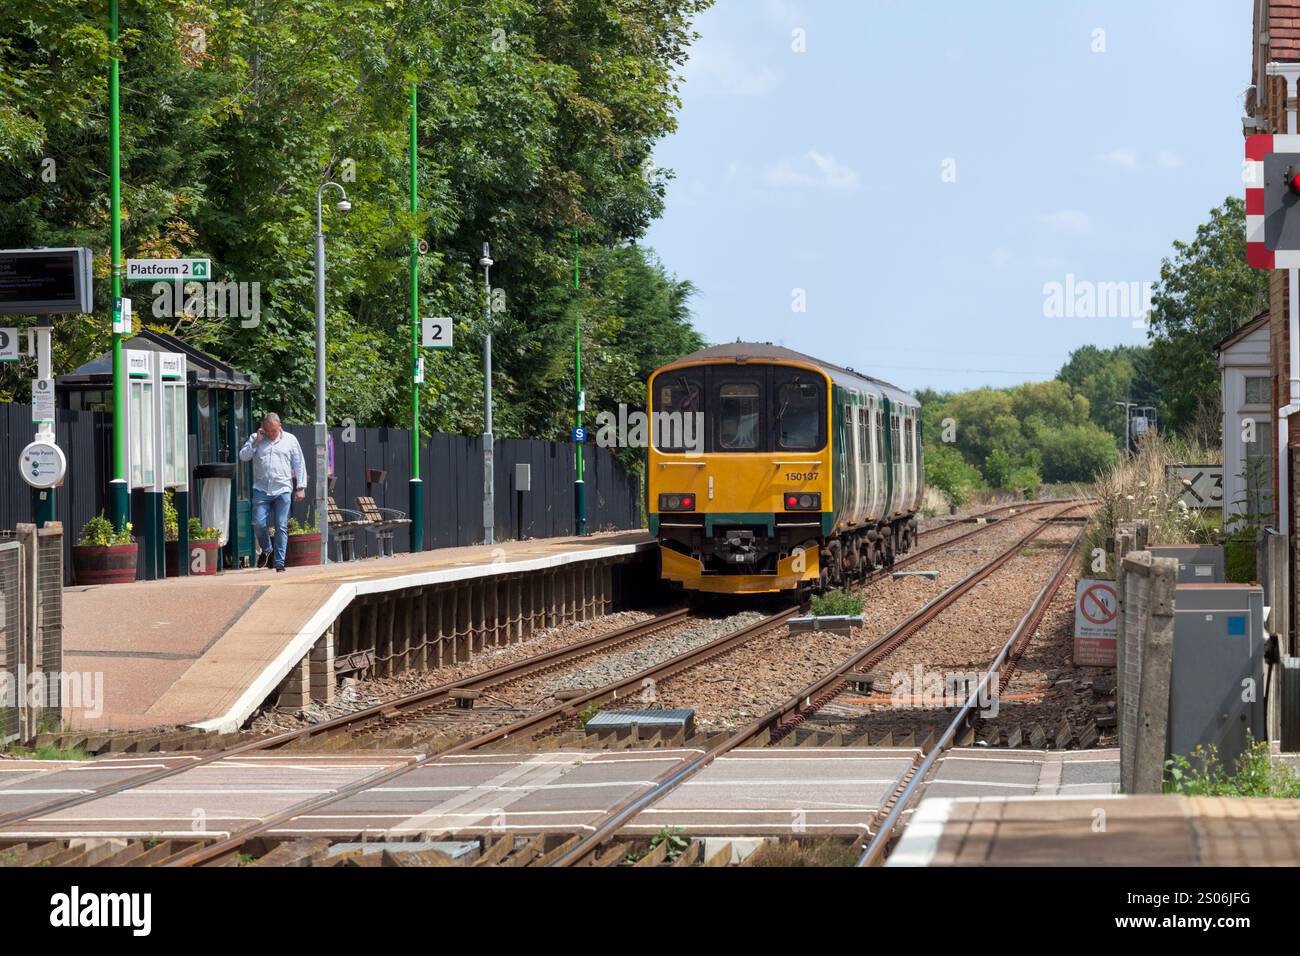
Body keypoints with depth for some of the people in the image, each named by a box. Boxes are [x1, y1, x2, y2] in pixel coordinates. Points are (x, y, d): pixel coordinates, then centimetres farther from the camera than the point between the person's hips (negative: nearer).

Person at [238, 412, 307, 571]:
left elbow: (299, 465, 11)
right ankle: (266, 550, 19)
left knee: (281, 527, -4)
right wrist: (256, 442, -6)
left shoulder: (290, 440, 10)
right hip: (261, 490, 1)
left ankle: (279, 562, 1)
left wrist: (301, 487, 5)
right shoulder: (255, 439, 11)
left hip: (283, 490, -1)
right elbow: (243, 456, 3)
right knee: (258, 523, -8)